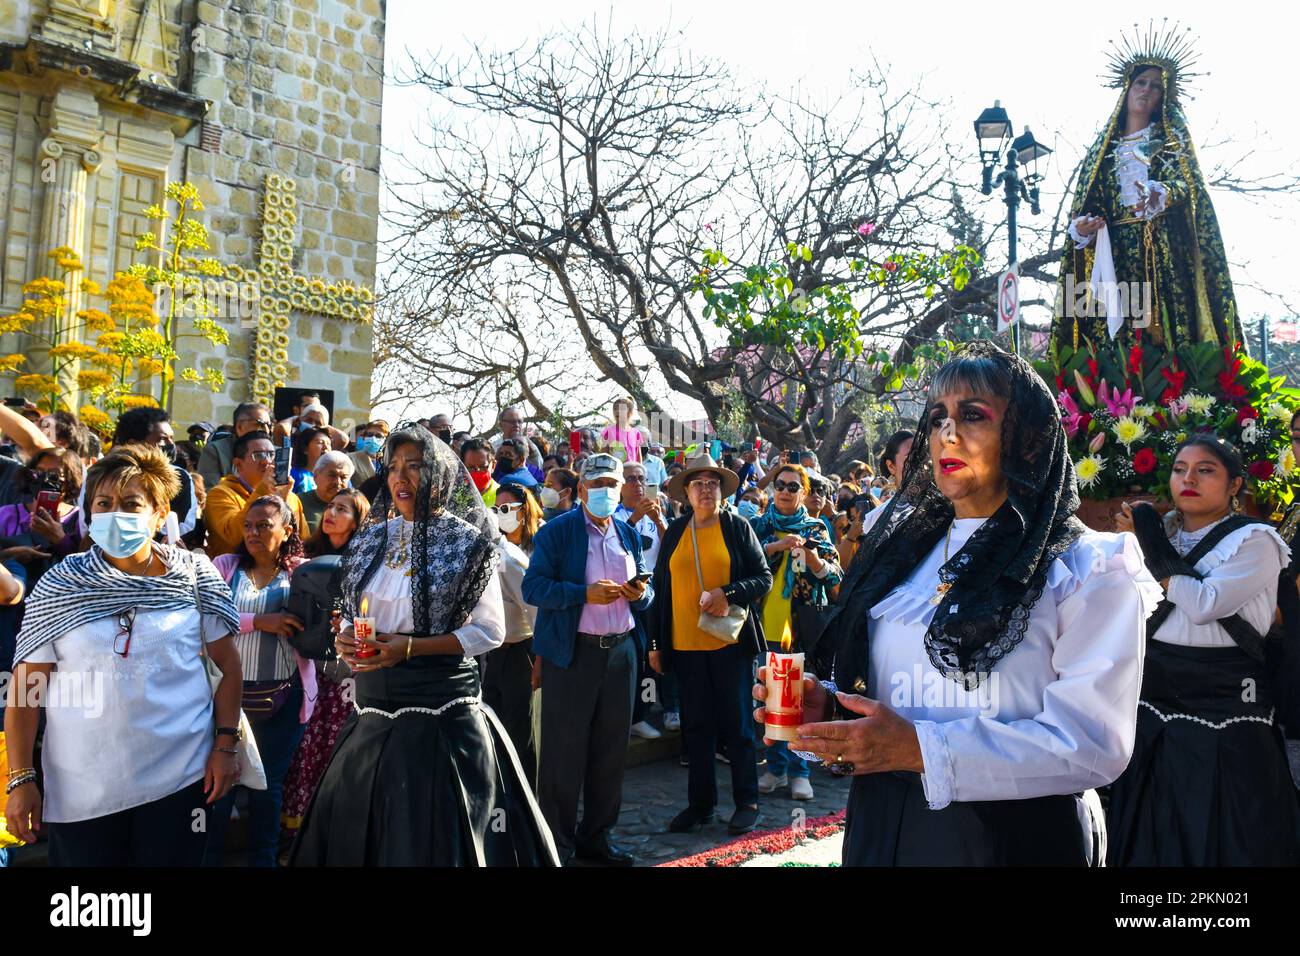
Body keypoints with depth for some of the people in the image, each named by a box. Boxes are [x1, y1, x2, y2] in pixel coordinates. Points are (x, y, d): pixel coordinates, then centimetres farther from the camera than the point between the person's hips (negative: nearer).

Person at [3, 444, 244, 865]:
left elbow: (229, 665, 3)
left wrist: (225, 744, -2)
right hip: (79, 788, 1)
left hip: (179, 777, 0)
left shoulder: (195, 575, -3)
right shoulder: (59, 584, -3)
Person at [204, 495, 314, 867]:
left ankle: (263, 859, 29)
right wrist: (258, 621, -20)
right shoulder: (226, 565, 4)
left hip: (285, 697, 0)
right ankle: (207, 856, 27)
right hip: (230, 691, 0)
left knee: (269, 783, 13)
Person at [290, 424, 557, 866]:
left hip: (441, 701, -5)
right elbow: (350, 614, 17)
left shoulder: (467, 542, -7)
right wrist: (346, 640, -6)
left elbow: (490, 630, -11)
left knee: (437, 829, 3)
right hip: (374, 700, 6)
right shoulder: (372, 539, 8)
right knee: (362, 824, 15)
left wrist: (411, 647, -19)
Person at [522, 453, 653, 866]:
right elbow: (533, 587, -13)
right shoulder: (556, 532, -5)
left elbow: (645, 590, 17)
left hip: (620, 651, 6)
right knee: (564, 754, 2)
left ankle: (596, 836, 28)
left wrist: (641, 592, -7)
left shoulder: (629, 534, 12)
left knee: (611, 751, 13)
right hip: (571, 654, -5)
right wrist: (585, 593, -24)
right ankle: (557, 845, 16)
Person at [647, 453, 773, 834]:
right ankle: (701, 803, 22)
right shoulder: (674, 532, 8)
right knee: (696, 725, 10)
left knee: (736, 723, 4)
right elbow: (660, 587, 11)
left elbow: (763, 577, -1)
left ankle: (747, 801, 18)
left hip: (730, 642, -3)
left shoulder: (738, 527, 1)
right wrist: (655, 643, 8)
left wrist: (729, 593, -19)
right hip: (685, 644, 3)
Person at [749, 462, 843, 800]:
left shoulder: (816, 528, 6)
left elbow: (834, 576, -2)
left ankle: (800, 771, 12)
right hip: (767, 624, 1)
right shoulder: (759, 525, 8)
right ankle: (776, 767, 20)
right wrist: (776, 546, -19)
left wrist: (812, 556, -20)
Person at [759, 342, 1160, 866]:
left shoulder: (1087, 570, -9)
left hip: (1012, 835, -4)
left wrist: (920, 749, -25)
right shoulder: (899, 547, 6)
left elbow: (1094, 744, -17)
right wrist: (828, 710, -10)